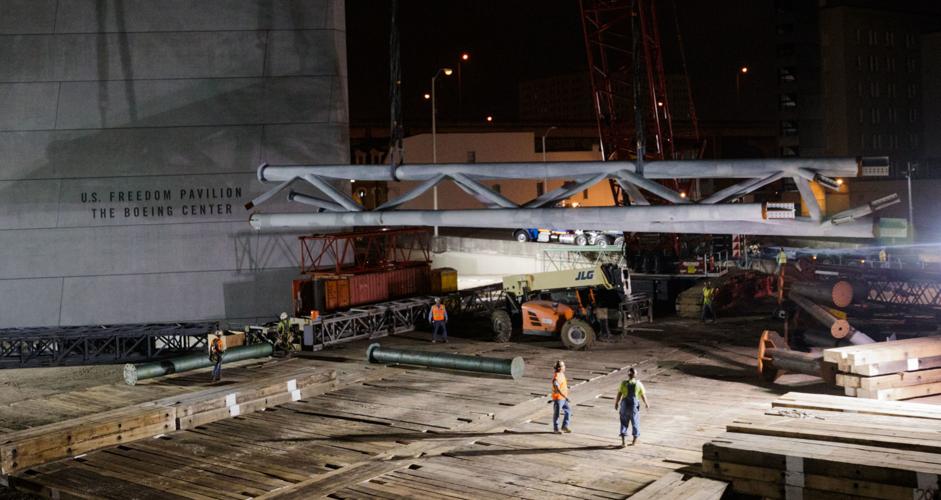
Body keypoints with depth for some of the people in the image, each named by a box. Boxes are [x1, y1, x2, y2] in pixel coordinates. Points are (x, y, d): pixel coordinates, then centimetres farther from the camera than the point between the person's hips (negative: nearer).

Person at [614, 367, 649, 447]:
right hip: (634, 406, 0)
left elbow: (619, 395, -8)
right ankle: (634, 440, 30)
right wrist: (646, 403, 18)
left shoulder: (624, 383, -9)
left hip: (625, 406, 0)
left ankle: (623, 441, -3)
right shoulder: (639, 384, -7)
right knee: (635, 422, 18)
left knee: (624, 423, 8)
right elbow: (643, 396, 0)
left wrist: (616, 403, 7)